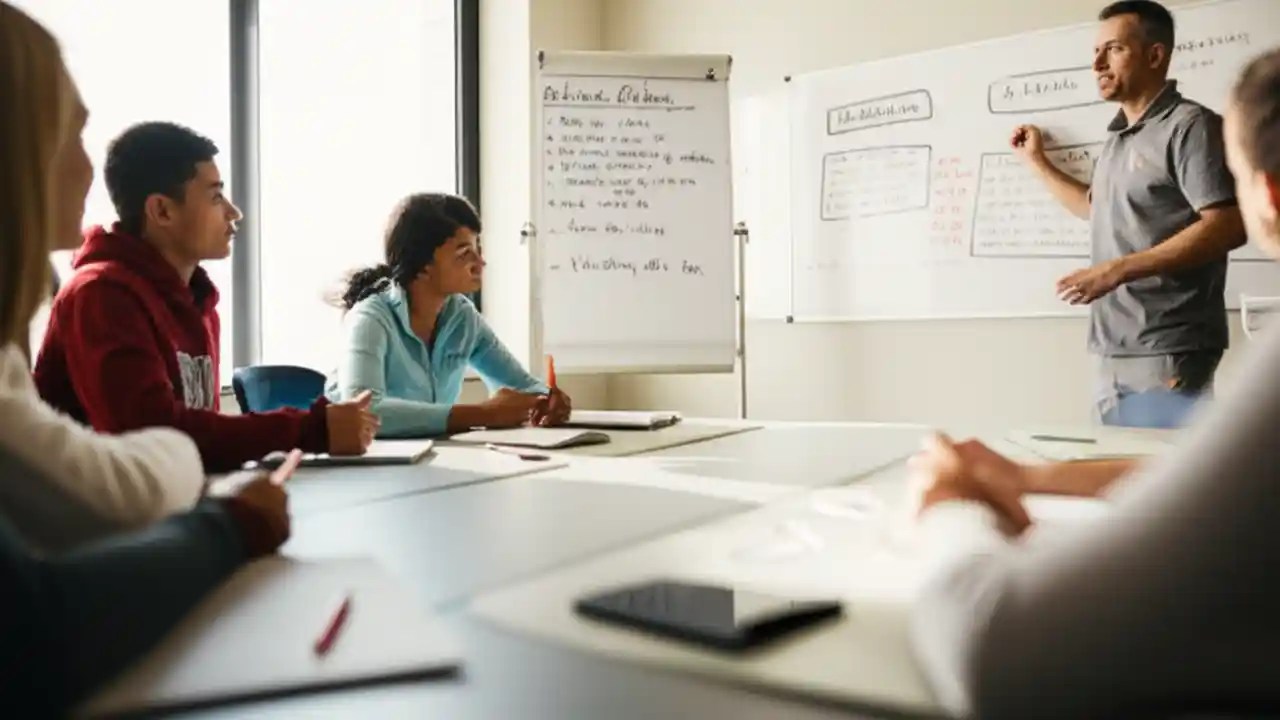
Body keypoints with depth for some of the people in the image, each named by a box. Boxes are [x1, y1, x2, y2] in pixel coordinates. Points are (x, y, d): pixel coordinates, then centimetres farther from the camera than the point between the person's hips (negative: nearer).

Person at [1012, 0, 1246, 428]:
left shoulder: (1189, 125, -8)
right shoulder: (1119, 138, 18)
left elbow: (1228, 227, -18)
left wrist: (1117, 270, -23)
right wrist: (1037, 162, 32)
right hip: (1115, 358, 8)